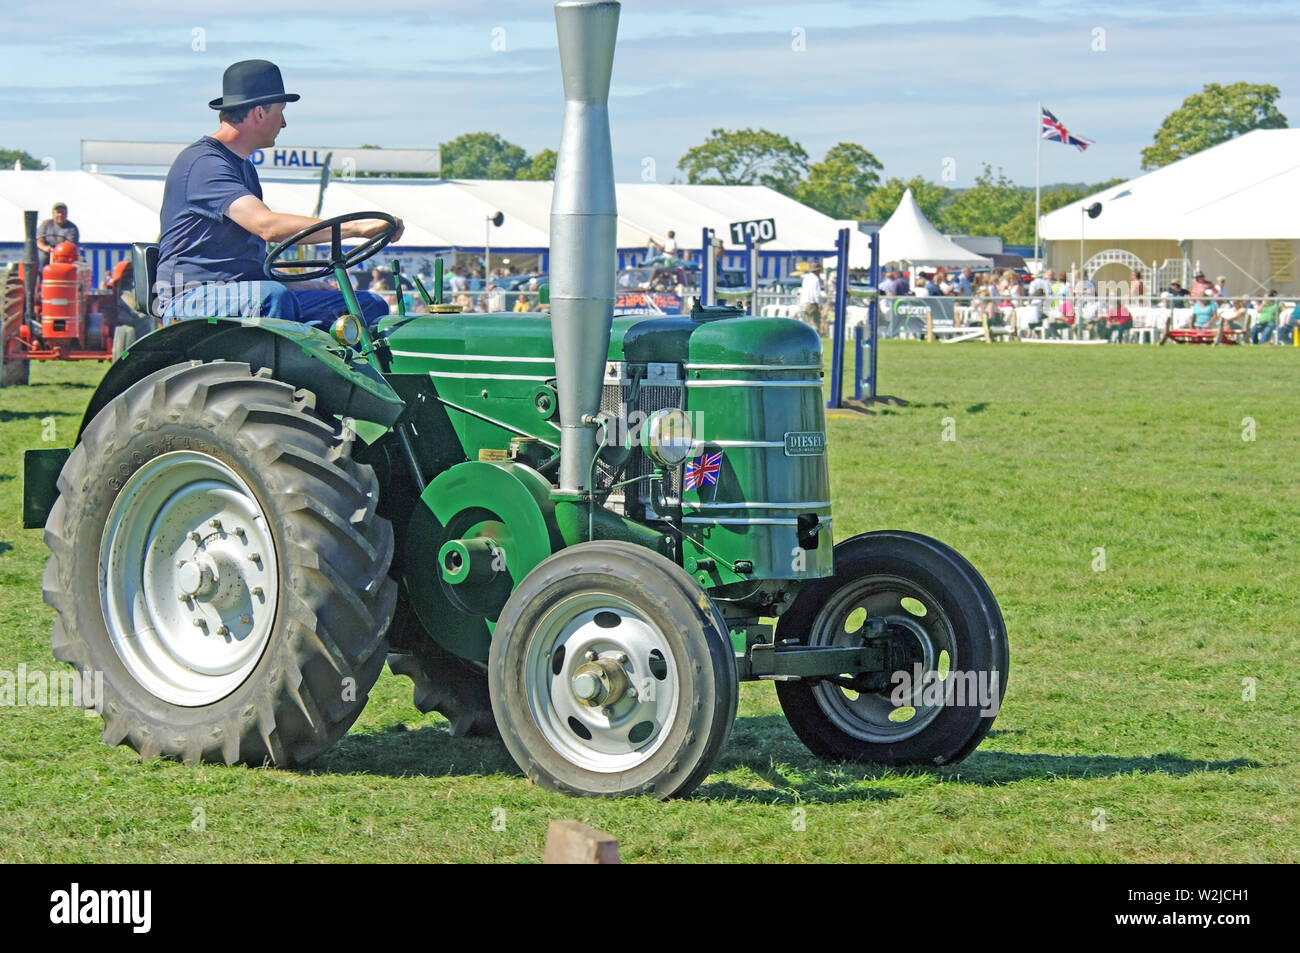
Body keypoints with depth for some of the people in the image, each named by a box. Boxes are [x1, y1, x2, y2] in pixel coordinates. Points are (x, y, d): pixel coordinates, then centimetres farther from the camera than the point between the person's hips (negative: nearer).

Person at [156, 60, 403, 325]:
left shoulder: (244, 166, 23)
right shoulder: (203, 163, -12)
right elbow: (268, 226, -27)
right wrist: (356, 228, -28)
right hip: (193, 298, -10)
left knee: (371, 307, -1)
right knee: (273, 297, -41)